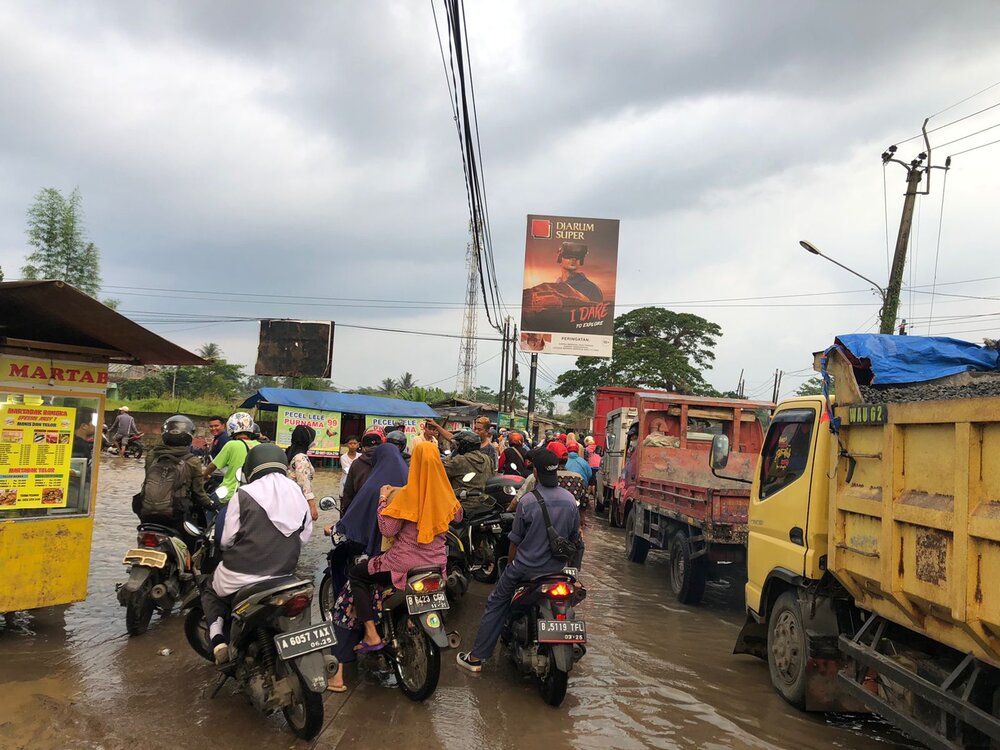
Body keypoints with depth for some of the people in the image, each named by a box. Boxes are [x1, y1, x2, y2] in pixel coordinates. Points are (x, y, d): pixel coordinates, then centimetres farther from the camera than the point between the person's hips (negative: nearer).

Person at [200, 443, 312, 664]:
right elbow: (304, 536, 5)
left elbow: (227, 540, -7)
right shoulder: (299, 496, 3)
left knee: (211, 592, 27)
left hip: (241, 573, -4)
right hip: (283, 574, 4)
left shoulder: (244, 495, -10)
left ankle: (218, 640, 5)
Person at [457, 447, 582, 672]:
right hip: (557, 569, 4)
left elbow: (515, 541, -7)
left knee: (496, 605, 11)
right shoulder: (570, 500, -5)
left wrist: (512, 566, 9)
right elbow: (575, 539, 6)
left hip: (527, 567, -3)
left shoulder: (527, 502, -17)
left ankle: (477, 657, 13)